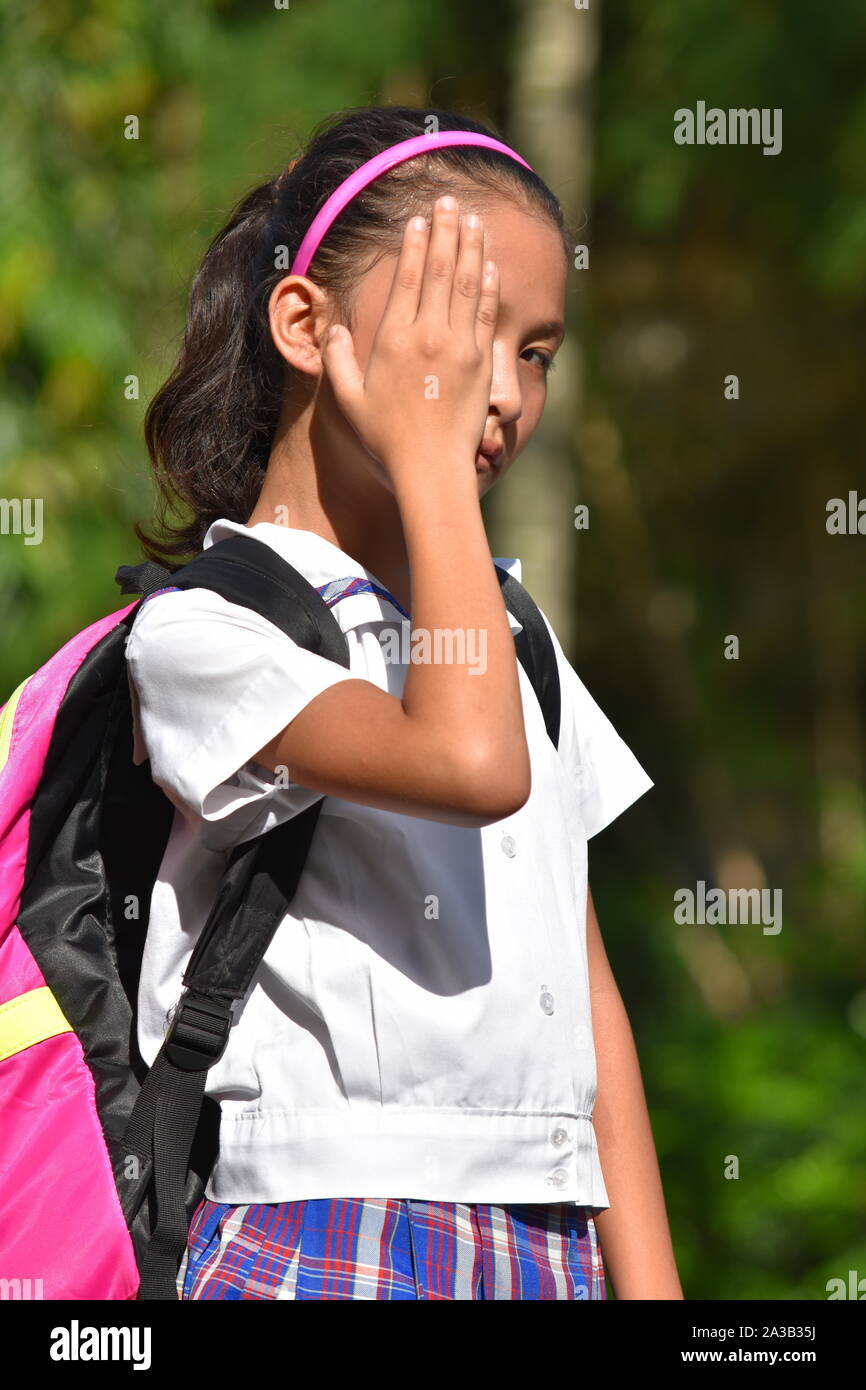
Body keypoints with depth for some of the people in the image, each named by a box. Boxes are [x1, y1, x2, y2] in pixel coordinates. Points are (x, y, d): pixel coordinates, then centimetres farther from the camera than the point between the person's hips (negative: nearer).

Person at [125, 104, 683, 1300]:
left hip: (551, 1241, 7)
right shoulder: (205, 630, -5)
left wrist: (650, 1284, 11)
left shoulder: (517, 637, 19)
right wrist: (429, 458, -11)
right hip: (317, 1239, -6)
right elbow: (472, 763, -22)